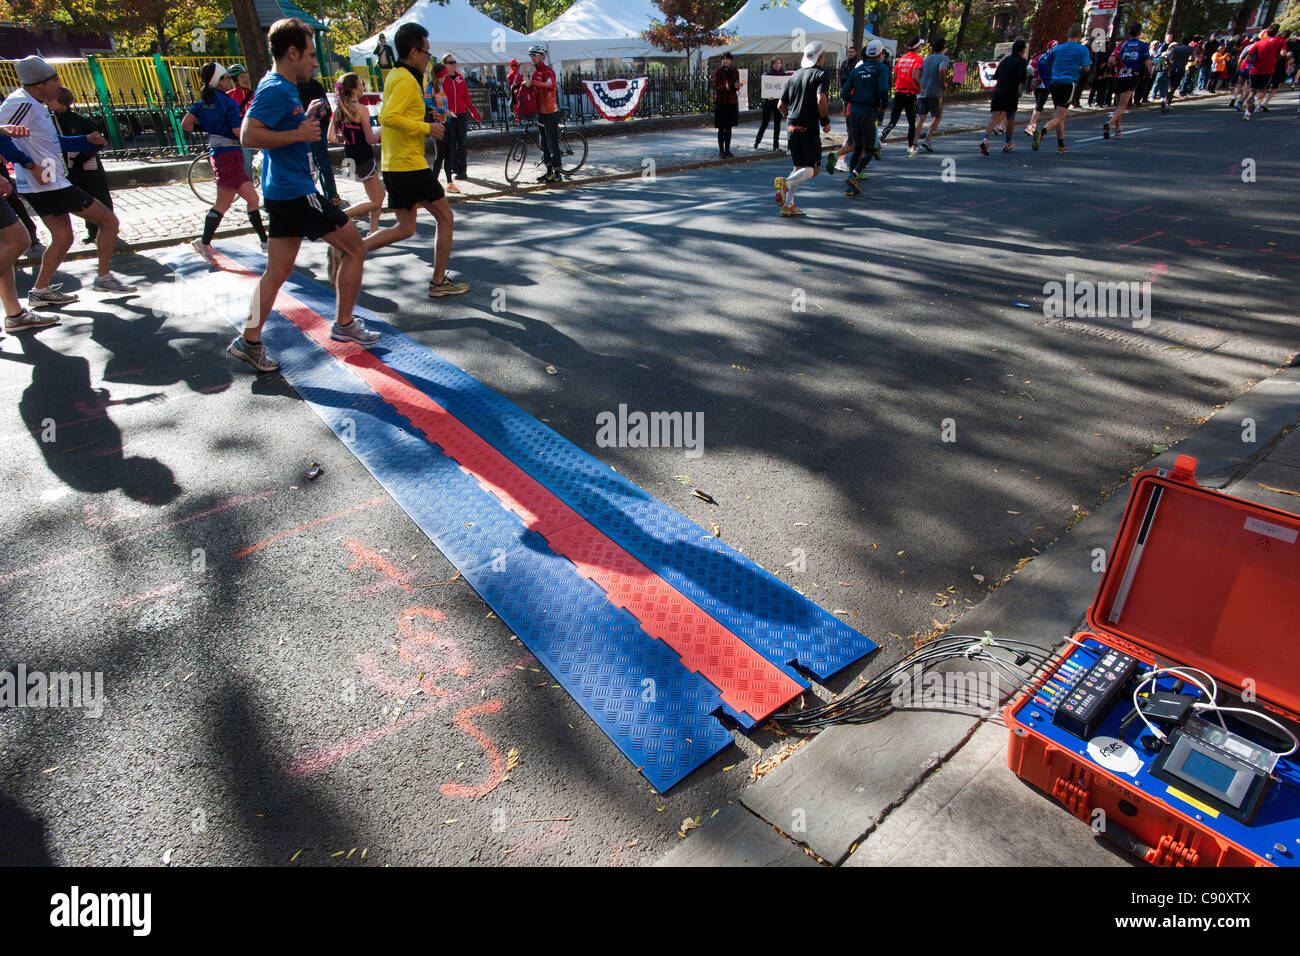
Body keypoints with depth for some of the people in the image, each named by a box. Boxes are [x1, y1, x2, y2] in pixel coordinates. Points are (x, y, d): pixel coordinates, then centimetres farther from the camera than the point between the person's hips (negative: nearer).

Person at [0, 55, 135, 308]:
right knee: (108, 220, -2)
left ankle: (40, 291, 17)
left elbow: (54, 142, 24)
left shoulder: (34, 105, 16)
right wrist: (32, 166, -24)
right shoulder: (21, 103, -15)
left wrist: (87, 140, 14)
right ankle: (104, 278, 4)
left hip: (44, 185, 10)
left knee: (62, 238, 15)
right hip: (48, 184, -10)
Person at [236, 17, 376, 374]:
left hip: (284, 193, 10)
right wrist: (299, 133, -19)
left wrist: (306, 118, 16)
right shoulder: (276, 90, -14)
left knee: (277, 271, 9)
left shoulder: (281, 88, 16)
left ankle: (249, 341, 10)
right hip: (295, 193, -10)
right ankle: (343, 325, 9)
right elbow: (249, 135, -23)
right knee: (354, 248, 2)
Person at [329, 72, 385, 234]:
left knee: (379, 194, 20)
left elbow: (332, 138, 4)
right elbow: (370, 139, -17)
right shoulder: (361, 110, -15)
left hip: (350, 158, 8)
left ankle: (373, 232, 19)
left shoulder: (338, 111, 5)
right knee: (375, 201, 0)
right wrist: (380, 137, 3)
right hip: (364, 158, -8)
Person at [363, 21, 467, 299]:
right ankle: (439, 282, 7)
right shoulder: (406, 80, -13)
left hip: (393, 166, 10)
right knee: (445, 216, 3)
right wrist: (426, 128, -18)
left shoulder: (395, 76, 17)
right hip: (411, 165, -10)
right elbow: (388, 117, -24)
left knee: (405, 228, 13)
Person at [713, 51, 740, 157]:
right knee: (721, 128, -3)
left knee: (729, 127, 7)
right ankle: (721, 150, 3)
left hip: (732, 101, 4)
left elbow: (737, 88, 10)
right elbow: (715, 86, -10)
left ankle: (727, 149, 14)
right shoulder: (717, 71, -2)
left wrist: (736, 86, -15)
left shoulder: (735, 71, 9)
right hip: (721, 101, -4)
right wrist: (724, 87, -30)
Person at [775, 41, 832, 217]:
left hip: (791, 128, 7)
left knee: (799, 167, 16)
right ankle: (786, 183, -26)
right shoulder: (822, 74, -5)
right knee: (812, 169, 0)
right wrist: (825, 121, -8)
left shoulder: (794, 76, 14)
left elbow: (781, 105, 14)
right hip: (809, 127, -6)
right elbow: (821, 100, -20)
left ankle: (788, 204, 6)